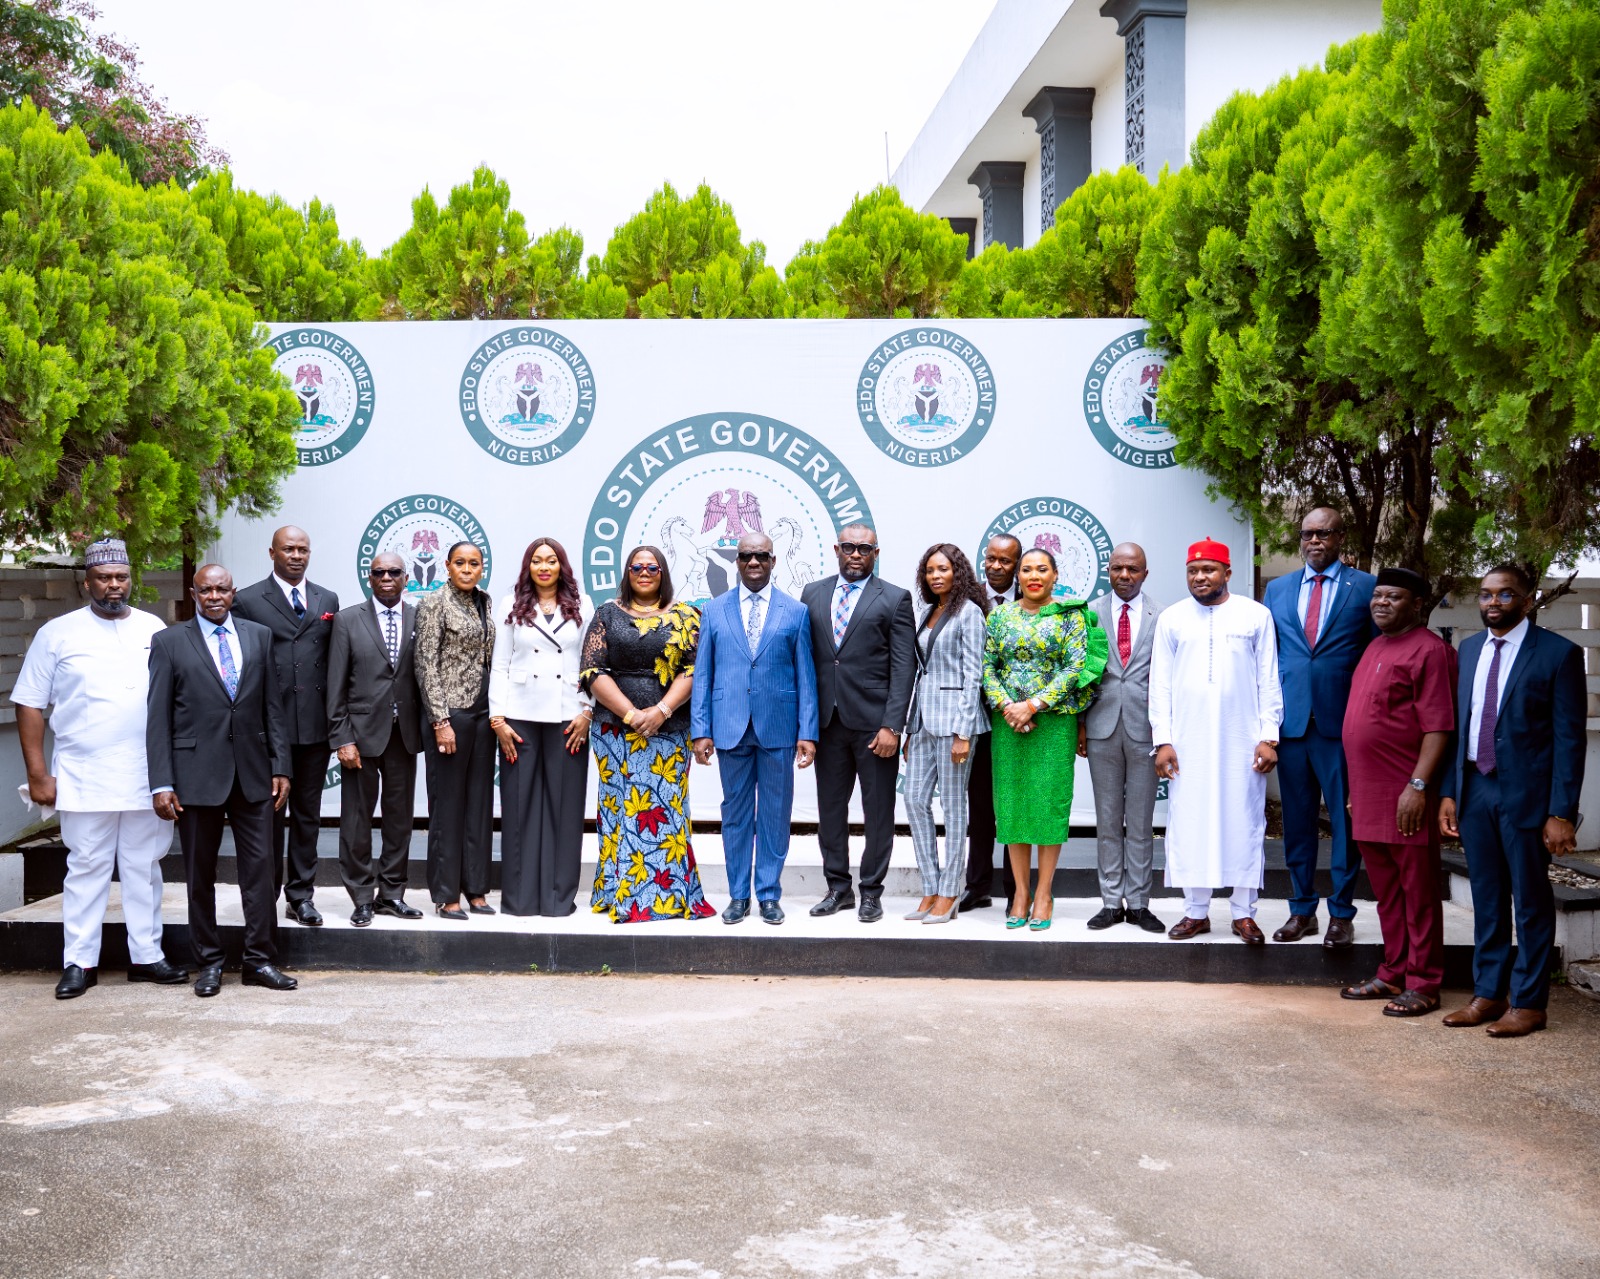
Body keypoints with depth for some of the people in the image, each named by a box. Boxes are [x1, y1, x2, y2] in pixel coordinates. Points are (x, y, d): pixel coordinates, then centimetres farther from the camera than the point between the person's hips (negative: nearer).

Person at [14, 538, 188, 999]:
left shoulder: (155, 629, 8)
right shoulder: (58, 633, 2)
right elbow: (29, 705, 1)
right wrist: (37, 774, -4)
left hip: (148, 778, 2)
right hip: (84, 780, -2)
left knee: (144, 867, 9)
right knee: (86, 868, 3)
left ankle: (146, 956, 17)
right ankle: (79, 963, 10)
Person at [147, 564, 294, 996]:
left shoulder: (259, 636, 8)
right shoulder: (169, 643, 1)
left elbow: (273, 707, 9)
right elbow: (158, 718, -2)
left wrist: (280, 766, 2)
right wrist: (161, 783, -8)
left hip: (252, 770, 2)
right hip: (197, 773, -2)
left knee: (259, 867, 2)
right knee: (200, 874, 7)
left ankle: (259, 959, 10)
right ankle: (209, 962, 18)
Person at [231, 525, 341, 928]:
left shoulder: (327, 600, 11)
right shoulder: (247, 601, 0)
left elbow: (334, 660, 12)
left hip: (314, 725, 3)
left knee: (308, 813, 9)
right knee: (269, 813, 4)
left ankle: (301, 895, 17)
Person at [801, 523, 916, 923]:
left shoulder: (894, 599, 0)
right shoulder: (812, 594, 11)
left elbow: (904, 668, -5)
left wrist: (892, 726, -13)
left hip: (873, 721, -3)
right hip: (827, 721, 4)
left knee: (878, 811, 3)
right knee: (830, 807, 10)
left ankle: (871, 891, 13)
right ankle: (838, 887, 21)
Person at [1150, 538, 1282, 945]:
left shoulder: (1255, 615, 5)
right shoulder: (1171, 619, 8)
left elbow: (1268, 680, 4)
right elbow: (1160, 684, 6)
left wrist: (1269, 737, -3)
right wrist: (1163, 740, -1)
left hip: (1242, 741, -1)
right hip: (1188, 743, 1)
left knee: (1244, 823, 1)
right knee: (1189, 824, 2)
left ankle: (1244, 913, 9)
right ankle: (1196, 911, 11)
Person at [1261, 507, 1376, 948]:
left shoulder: (1366, 587, 2)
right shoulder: (1277, 590, 13)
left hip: (1343, 723, -3)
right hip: (1291, 721, 3)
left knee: (1345, 820, 2)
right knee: (1297, 820, 9)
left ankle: (1341, 914, 11)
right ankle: (1301, 909, 18)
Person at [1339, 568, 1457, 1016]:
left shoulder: (1429, 650, -9)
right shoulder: (1375, 648, 18)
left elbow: (1439, 726, -15)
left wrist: (1418, 785, -21)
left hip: (1406, 797, -8)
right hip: (1369, 795, 9)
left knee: (1418, 891, -1)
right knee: (1386, 891, 14)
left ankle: (1422, 985, 5)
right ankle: (1393, 974, 23)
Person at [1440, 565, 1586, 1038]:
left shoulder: (1558, 654, -6)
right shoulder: (1468, 650, 11)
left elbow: (1569, 738, -9)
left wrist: (1561, 813, -13)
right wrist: (1448, 792, 6)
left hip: (1526, 794, -5)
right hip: (1475, 788, 5)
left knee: (1530, 902, 4)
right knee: (1486, 900, 12)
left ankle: (1528, 1004, 13)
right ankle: (1488, 994, 22)